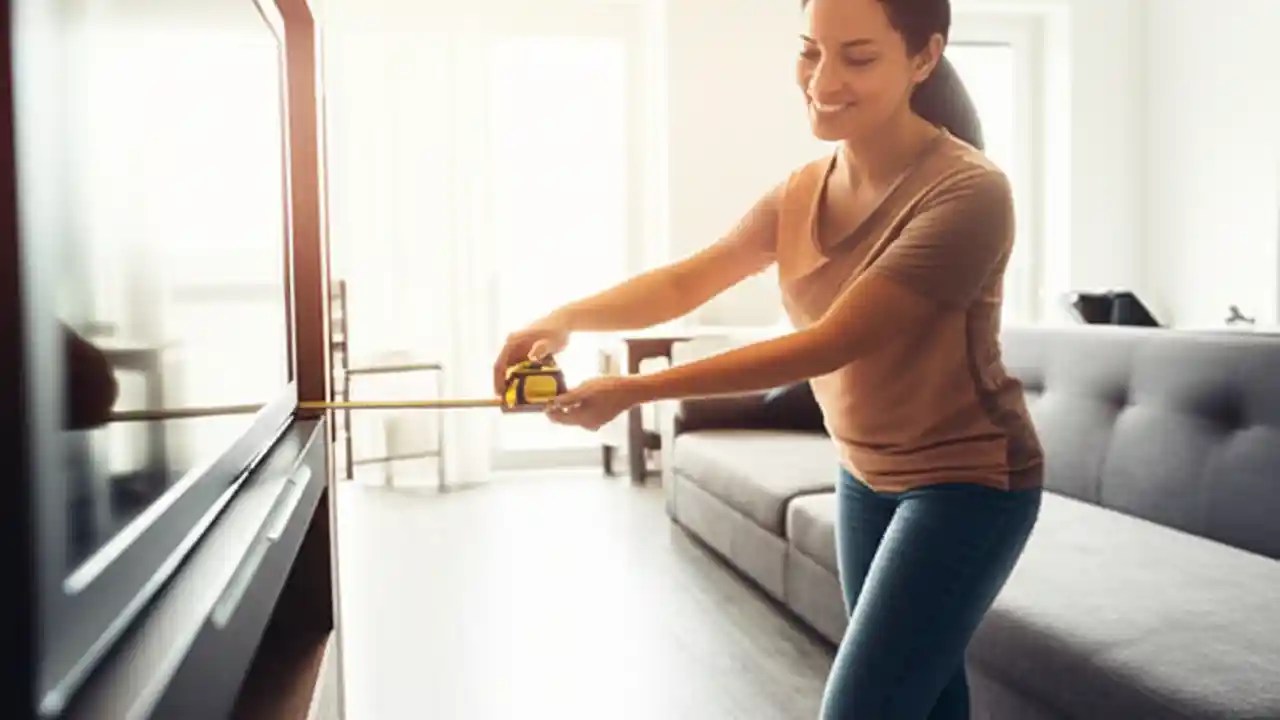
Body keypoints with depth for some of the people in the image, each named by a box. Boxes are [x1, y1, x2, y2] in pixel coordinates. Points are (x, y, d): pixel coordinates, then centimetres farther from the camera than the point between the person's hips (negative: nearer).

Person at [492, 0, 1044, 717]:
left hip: (968, 481, -6)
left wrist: (637, 390, -31)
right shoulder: (804, 188, 0)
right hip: (866, 475, 7)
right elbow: (685, 280, -1)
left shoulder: (968, 192, -24)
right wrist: (565, 319, -20)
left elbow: (830, 342, -29)